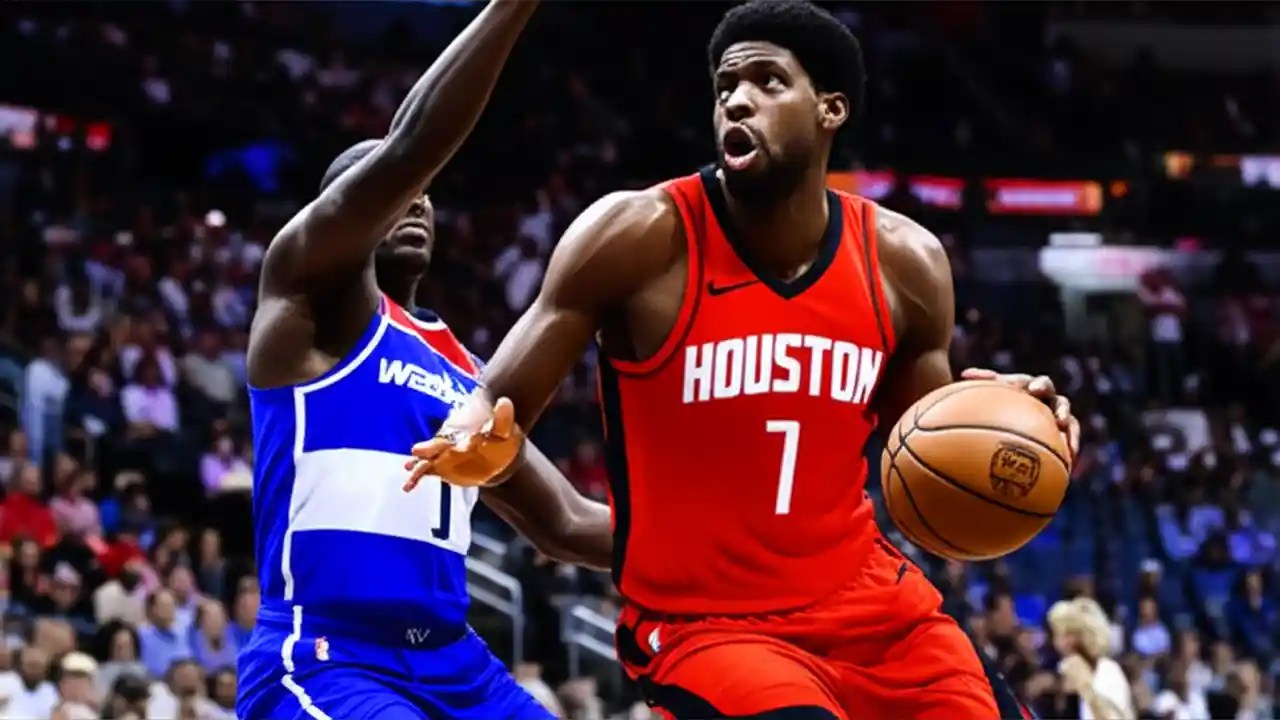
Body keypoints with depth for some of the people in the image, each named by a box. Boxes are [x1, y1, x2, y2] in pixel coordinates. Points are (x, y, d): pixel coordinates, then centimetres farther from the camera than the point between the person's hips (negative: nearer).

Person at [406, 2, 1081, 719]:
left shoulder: (903, 261, 0)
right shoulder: (641, 236, -13)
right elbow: (497, 404, -10)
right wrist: (484, 445, -34)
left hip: (868, 599, 6)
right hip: (703, 622, -5)